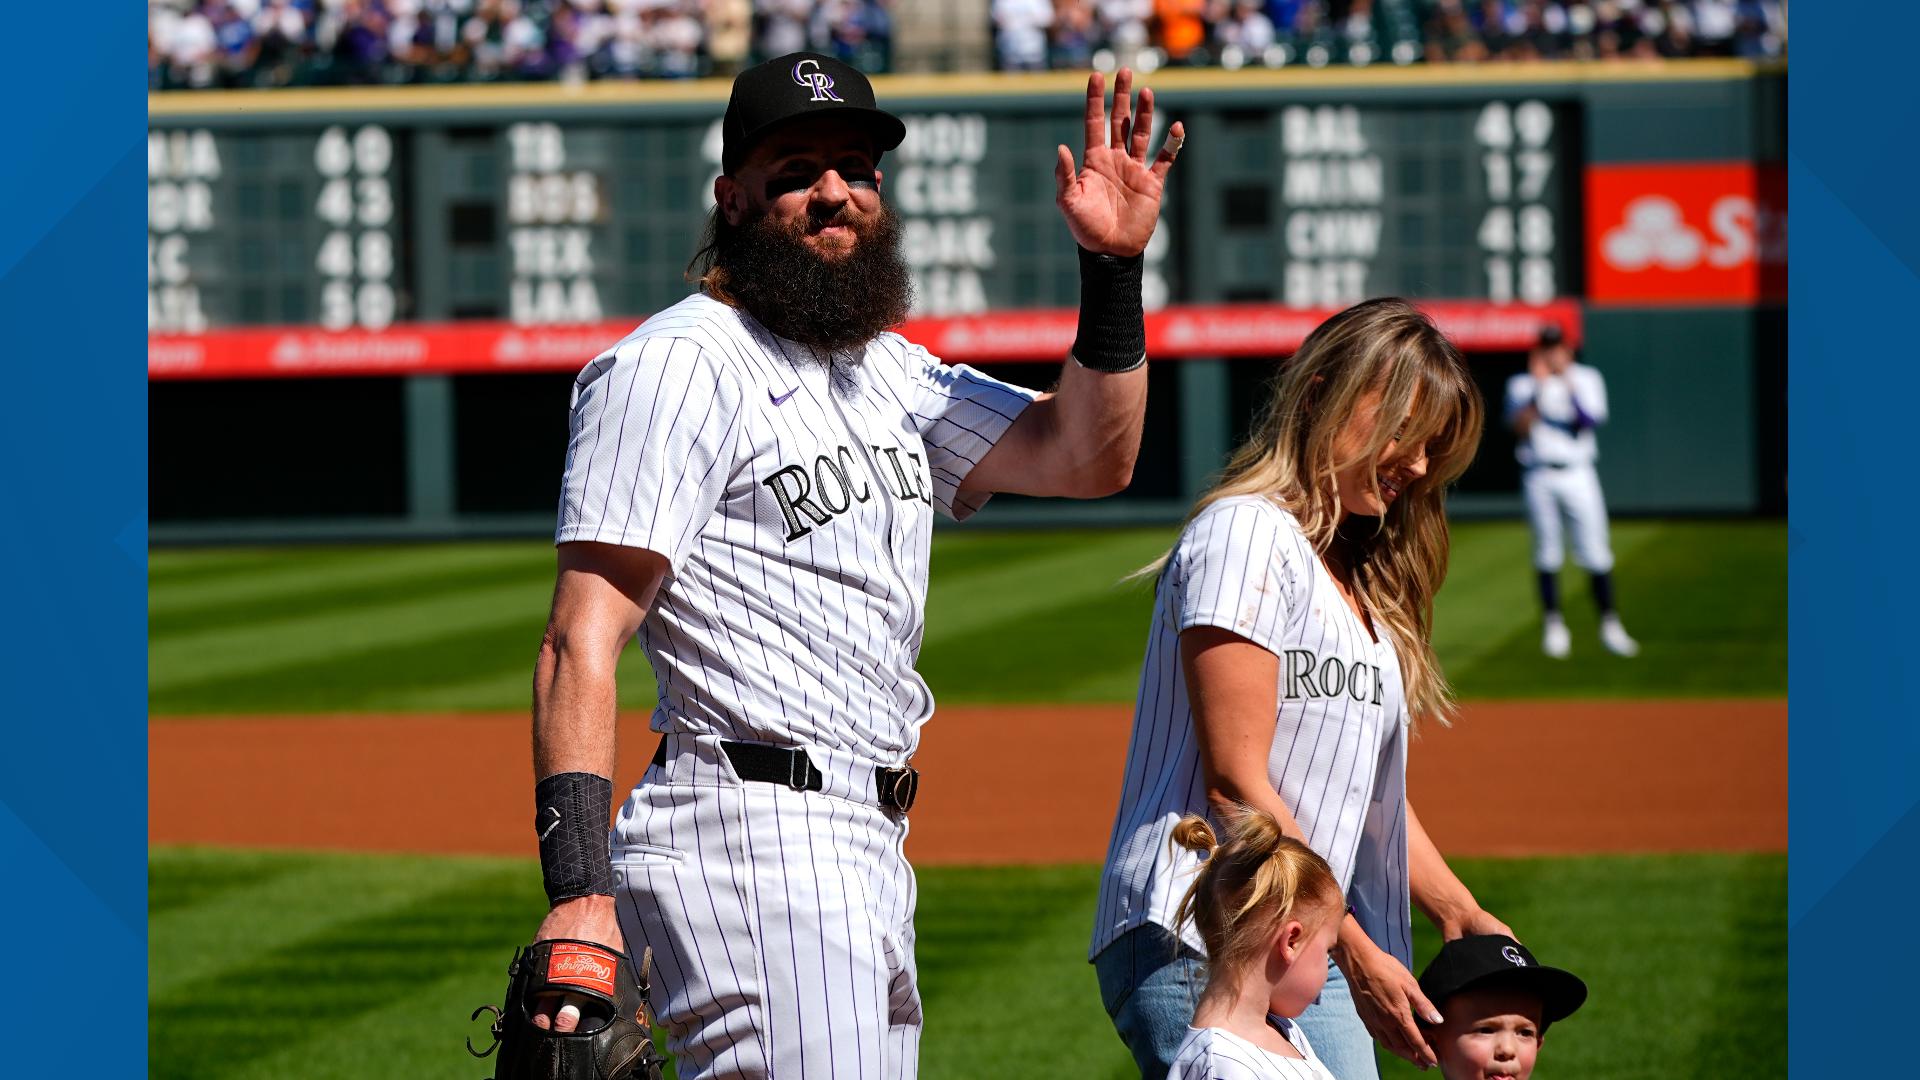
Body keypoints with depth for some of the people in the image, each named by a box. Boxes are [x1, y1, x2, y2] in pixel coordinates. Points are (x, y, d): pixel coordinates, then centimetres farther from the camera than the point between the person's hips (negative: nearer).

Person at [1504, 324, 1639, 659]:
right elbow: (1520, 426, -10)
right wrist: (1538, 388, -17)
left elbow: (1590, 421, -10)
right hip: (1539, 477, 0)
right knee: (1547, 551, 0)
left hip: (1578, 475, 0)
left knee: (1595, 551, -4)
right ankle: (1553, 626, 8)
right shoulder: (1522, 384, 4)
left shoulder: (1586, 379, 5)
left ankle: (1609, 625, 2)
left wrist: (1569, 386, -17)